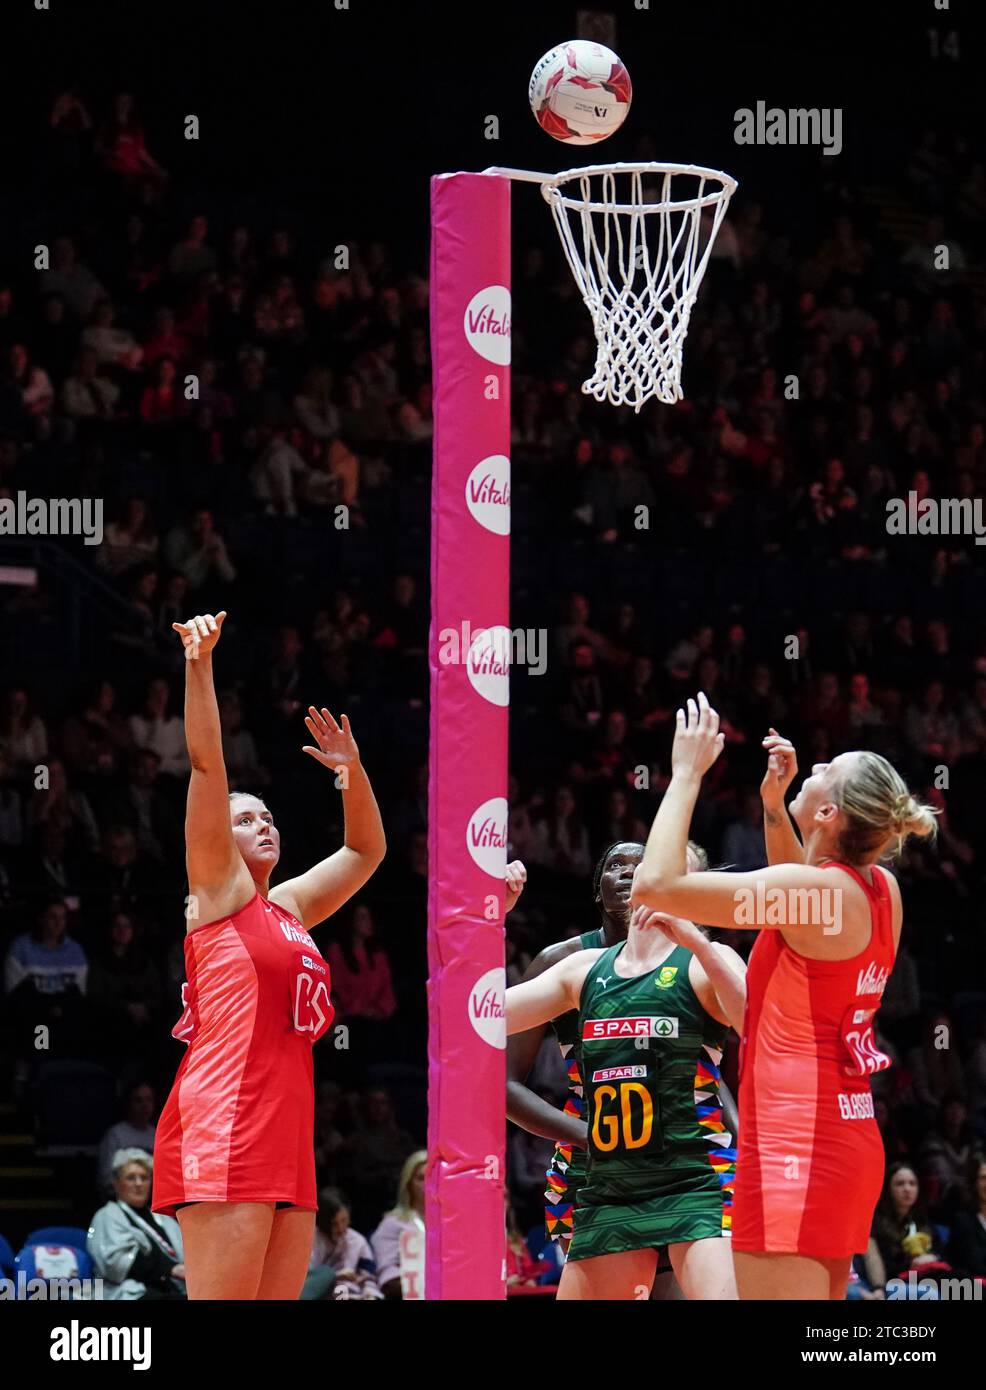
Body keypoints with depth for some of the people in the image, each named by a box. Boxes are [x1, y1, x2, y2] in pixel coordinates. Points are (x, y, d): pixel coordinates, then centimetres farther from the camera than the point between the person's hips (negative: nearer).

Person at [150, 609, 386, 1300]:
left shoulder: (289, 908, 23)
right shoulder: (218, 890, 6)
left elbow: (367, 849, 36)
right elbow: (207, 762, -2)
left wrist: (353, 770, 23)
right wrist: (200, 662, -9)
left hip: (287, 1139, 8)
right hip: (221, 1132, -8)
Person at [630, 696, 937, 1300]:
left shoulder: (813, 889, -16)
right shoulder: (881, 891, 8)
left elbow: (656, 883, -17)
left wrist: (687, 773, -6)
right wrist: (773, 807, 22)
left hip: (793, 1148, -9)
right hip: (851, 1142, 9)